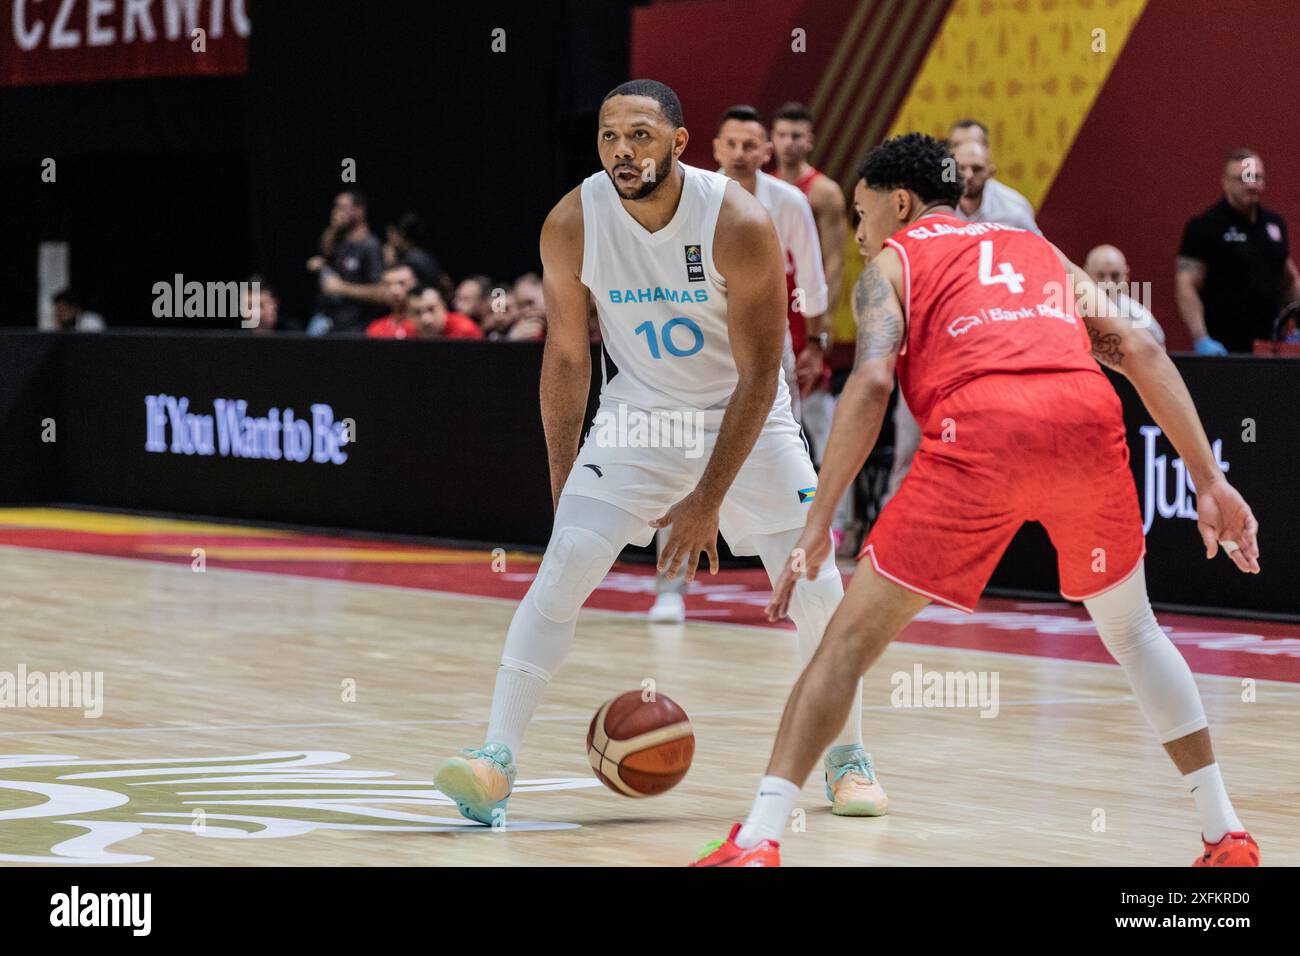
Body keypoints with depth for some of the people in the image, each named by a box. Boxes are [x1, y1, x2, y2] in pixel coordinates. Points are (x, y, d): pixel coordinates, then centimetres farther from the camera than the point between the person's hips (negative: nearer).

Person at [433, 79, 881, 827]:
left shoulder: (739, 224, -27)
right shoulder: (571, 226, -19)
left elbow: (759, 375, -21)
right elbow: (567, 356, -4)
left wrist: (710, 497, -23)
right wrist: (562, 482, -2)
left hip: (744, 414, -1)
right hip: (639, 412, 1)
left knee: (816, 588, -5)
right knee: (561, 572, -15)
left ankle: (848, 758, 16)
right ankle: (497, 760, -16)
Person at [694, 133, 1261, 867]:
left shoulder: (893, 262, 22)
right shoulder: (1040, 253, 34)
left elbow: (872, 381, 3)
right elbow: (1139, 350, 20)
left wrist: (817, 526, -1)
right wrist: (1210, 481, 17)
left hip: (980, 428, -4)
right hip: (1087, 418, 4)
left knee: (852, 637, 5)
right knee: (1132, 630, 27)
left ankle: (758, 842, -5)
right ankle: (1228, 837, 25)